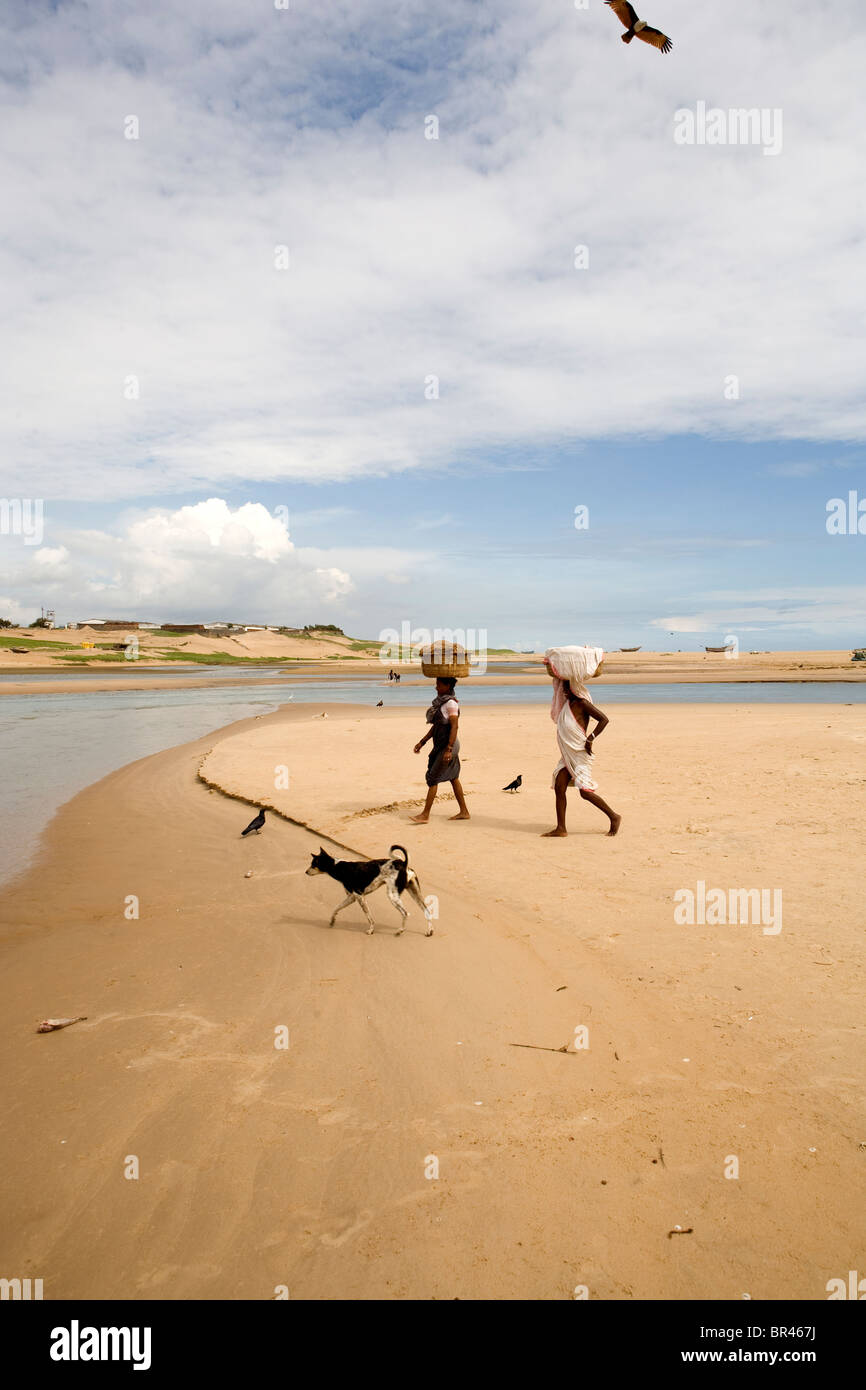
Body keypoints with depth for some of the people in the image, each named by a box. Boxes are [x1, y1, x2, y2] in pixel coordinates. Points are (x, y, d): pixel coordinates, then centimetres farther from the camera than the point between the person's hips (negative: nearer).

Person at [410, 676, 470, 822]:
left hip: (448, 745, -9)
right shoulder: (441, 701, 13)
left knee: (433, 778, -8)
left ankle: (425, 815, -5)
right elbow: (435, 726, 19)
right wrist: (422, 742, 17)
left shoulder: (451, 703, -16)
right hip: (440, 745, 9)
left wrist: (449, 750, -26)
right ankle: (464, 812, 20)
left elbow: (454, 727, -21)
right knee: (453, 778, 13)